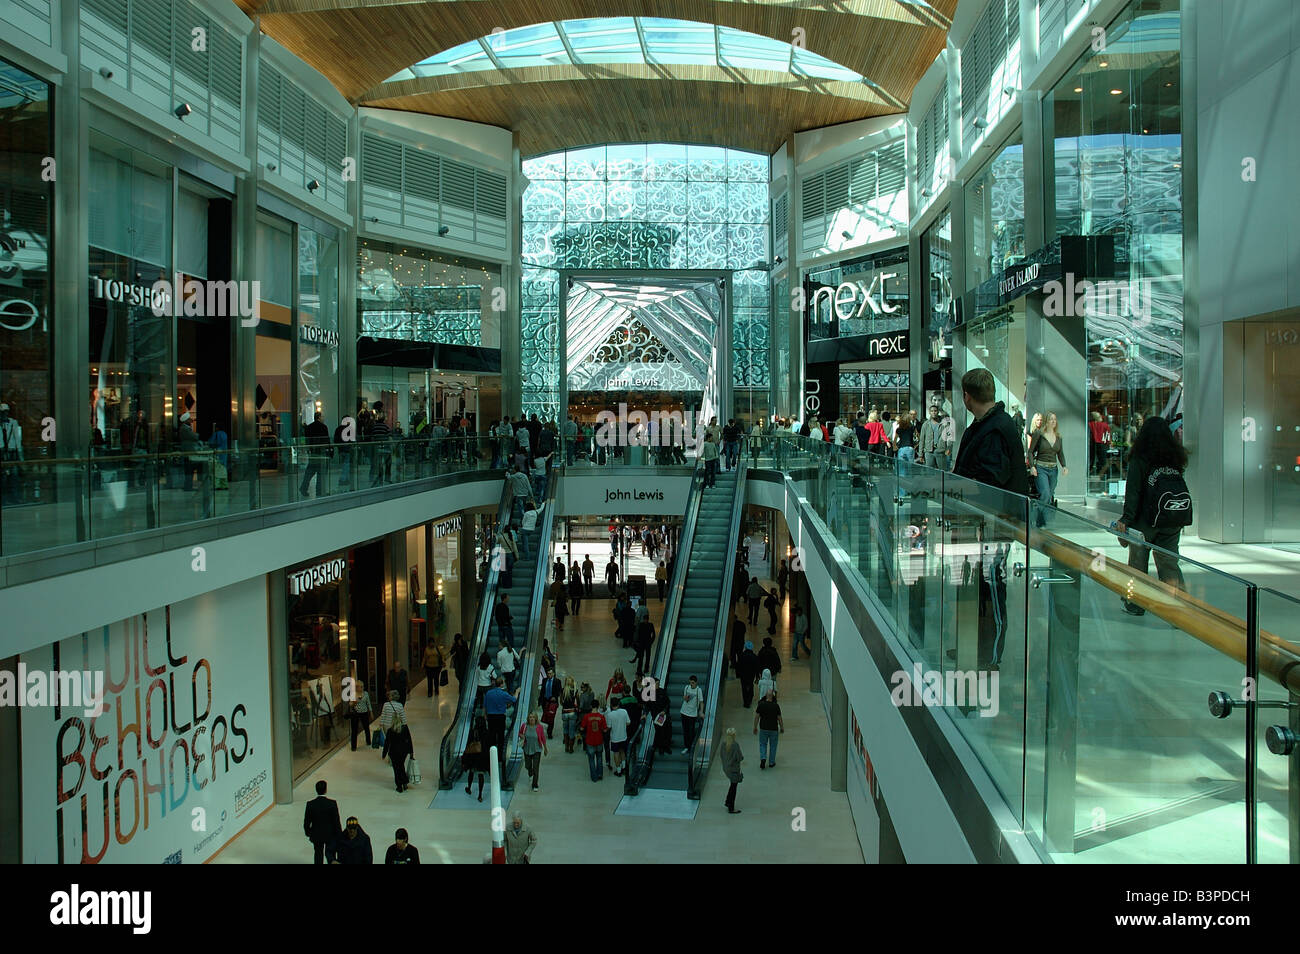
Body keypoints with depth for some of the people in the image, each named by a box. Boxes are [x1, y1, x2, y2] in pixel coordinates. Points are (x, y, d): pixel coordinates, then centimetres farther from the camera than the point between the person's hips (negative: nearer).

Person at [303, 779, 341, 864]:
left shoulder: (310, 804, -16)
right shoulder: (332, 803, -19)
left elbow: (306, 822, -6)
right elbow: (336, 821, -13)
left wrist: (307, 832, 13)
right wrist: (340, 835, 0)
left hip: (316, 835, 1)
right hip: (330, 834, -1)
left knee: (318, 854, 18)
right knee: (330, 852, 18)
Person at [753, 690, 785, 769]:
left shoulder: (761, 705, -9)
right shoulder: (776, 706, -13)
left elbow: (756, 717, -5)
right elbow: (779, 718, -7)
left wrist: (755, 727, 5)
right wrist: (782, 728, 7)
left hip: (763, 729, 1)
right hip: (773, 729, -1)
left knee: (763, 745, 15)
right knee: (773, 746, 15)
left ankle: (763, 758, -6)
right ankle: (771, 762, 21)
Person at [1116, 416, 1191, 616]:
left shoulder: (1139, 459, -9)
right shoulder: (1175, 457, 4)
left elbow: (1133, 491, -14)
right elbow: (1179, 485, 7)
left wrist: (1126, 518, -15)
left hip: (1146, 520, -4)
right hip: (1173, 522, 4)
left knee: (1138, 561, 11)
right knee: (1169, 562, 9)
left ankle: (1135, 604, 21)